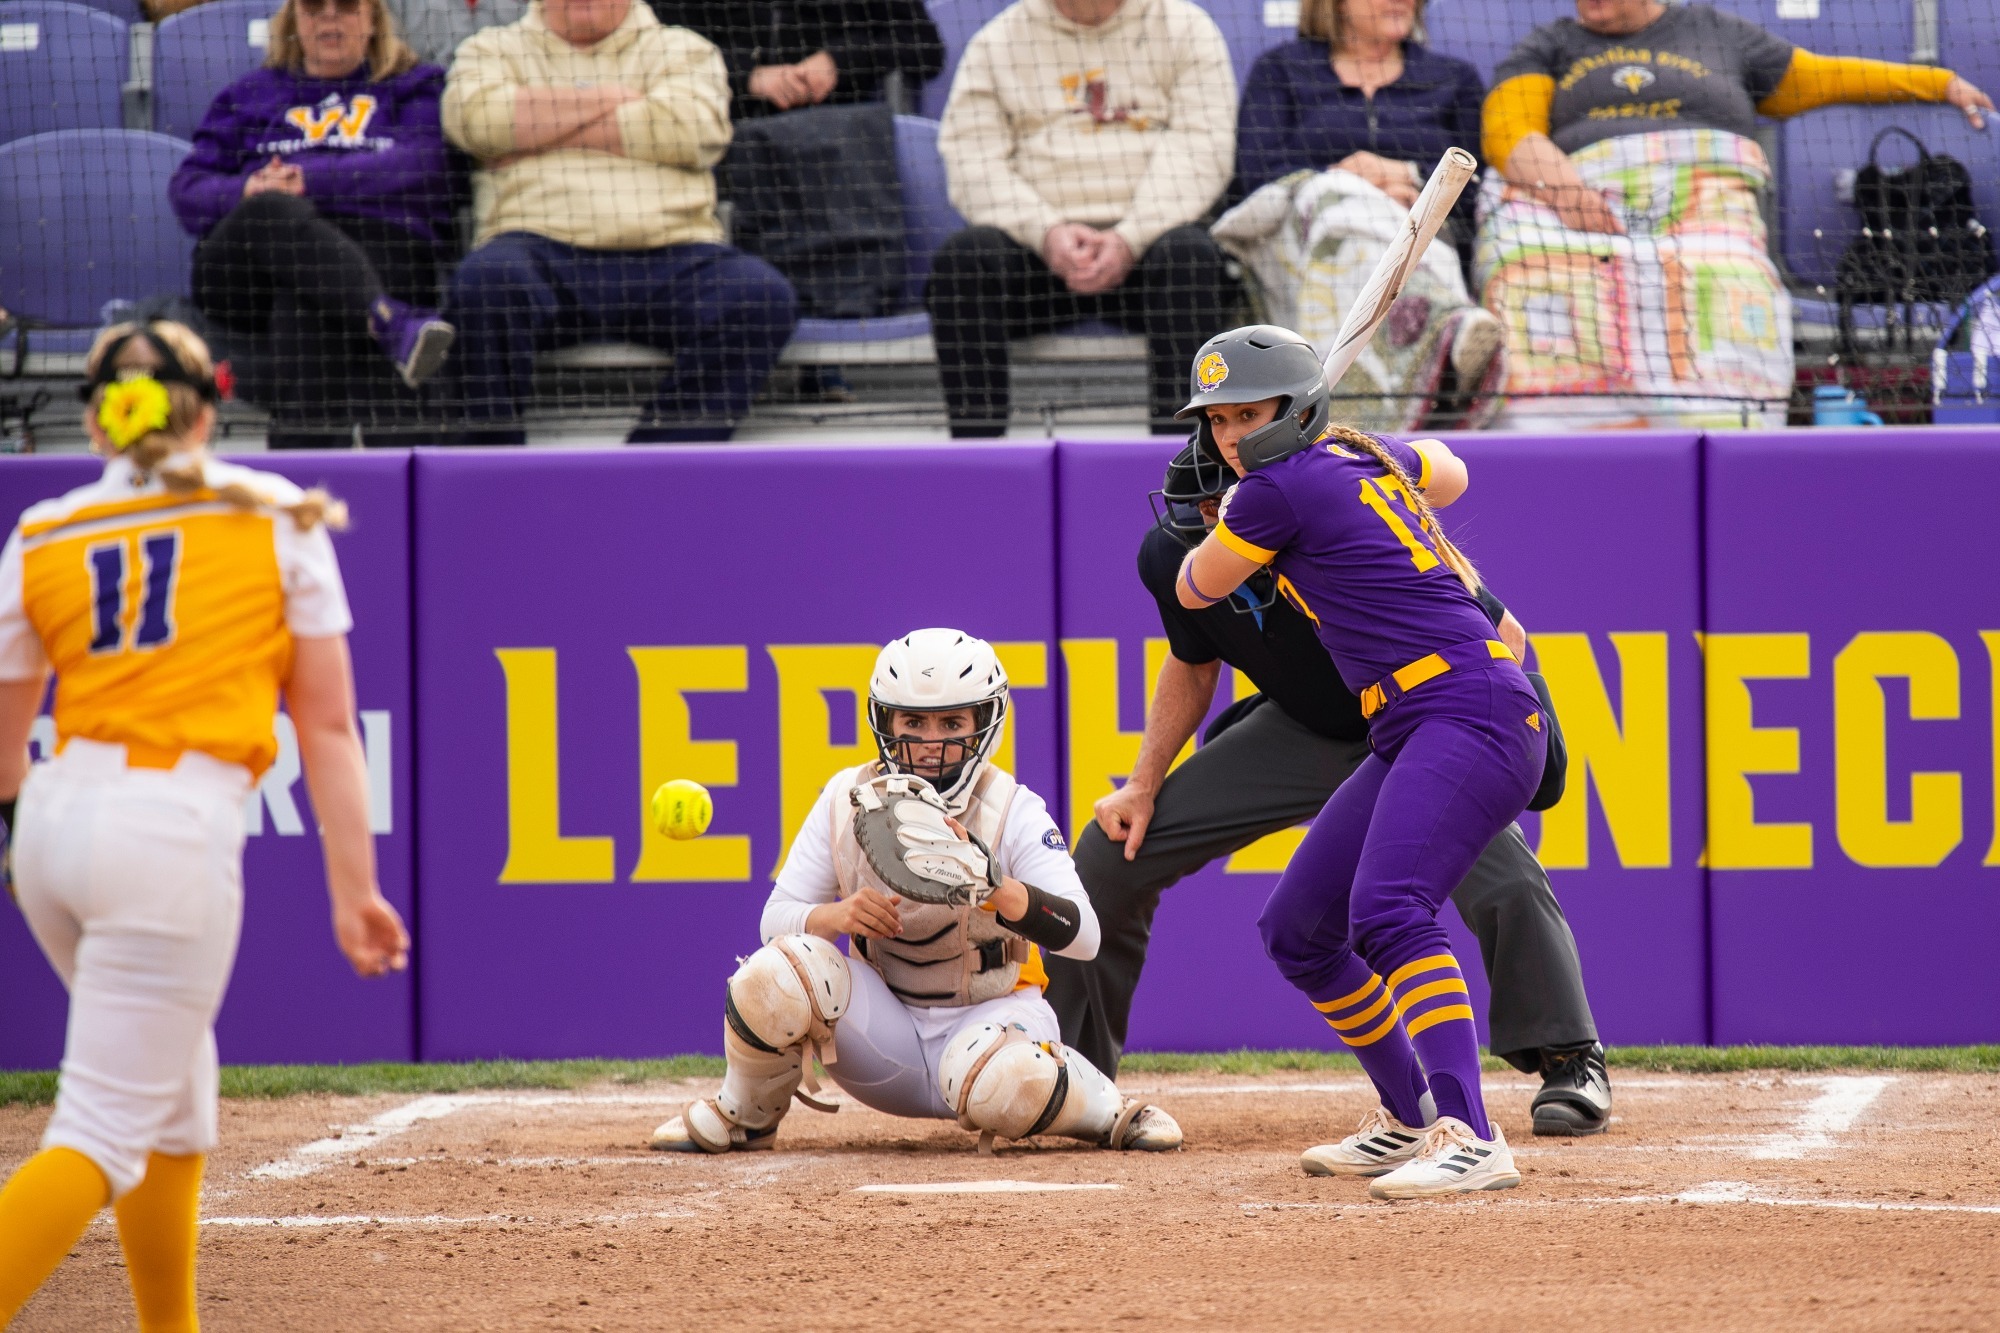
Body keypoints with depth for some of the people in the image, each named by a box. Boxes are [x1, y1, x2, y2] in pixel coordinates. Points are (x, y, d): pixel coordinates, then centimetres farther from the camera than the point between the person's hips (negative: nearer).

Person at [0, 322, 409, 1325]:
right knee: (103, 1134, -7)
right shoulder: (275, 519, 4)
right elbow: (327, 725, 0)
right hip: (176, 833, -5)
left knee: (174, 1093, 23)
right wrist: (354, 889, 1)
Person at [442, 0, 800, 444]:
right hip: (543, 248, -1)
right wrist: (608, 98, 3)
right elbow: (474, 117, -1)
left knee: (763, 298, -29)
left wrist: (541, 129, 0)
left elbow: (689, 128, -1)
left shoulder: (681, 50, 21)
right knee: (486, 282, -35)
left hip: (670, 252, 1)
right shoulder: (496, 49, 22)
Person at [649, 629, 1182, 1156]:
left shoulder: (1012, 810, -13)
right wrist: (839, 916, -27)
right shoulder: (847, 800, -4)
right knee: (778, 971, -25)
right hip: (886, 1025, 3)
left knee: (1001, 1084, -39)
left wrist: (990, 881, -39)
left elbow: (1083, 936, -23)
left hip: (992, 1011, -3)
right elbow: (777, 919, -4)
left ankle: (1112, 1113, -5)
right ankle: (744, 1116, 3)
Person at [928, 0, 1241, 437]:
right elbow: (975, 166, 4)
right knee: (961, 258, -30)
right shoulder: (996, 43, 16)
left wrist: (1129, 240, -17)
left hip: (1146, 237, -1)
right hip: (1039, 248, 1)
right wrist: (1048, 233, -16)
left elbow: (1200, 150, 0)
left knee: (1189, 255, -34)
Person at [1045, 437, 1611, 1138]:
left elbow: (1501, 636, -24)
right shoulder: (1173, 557, -19)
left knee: (1504, 879, -29)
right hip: (1295, 733, 4)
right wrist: (1144, 785, -2)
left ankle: (1571, 1063, -7)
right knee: (1114, 850, -3)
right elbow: (1192, 666, 5)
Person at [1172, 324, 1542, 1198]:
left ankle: (1470, 1139, -42)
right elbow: (1449, 475, 40)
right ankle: (1410, 1120, 27)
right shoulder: (1372, 460, 17)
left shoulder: (1280, 488, -9)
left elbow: (1196, 589, 7)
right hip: (1410, 737, 10)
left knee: (1387, 910, -31)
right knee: (1295, 931, 14)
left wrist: (1221, 521, 27)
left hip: (1472, 716, -10)